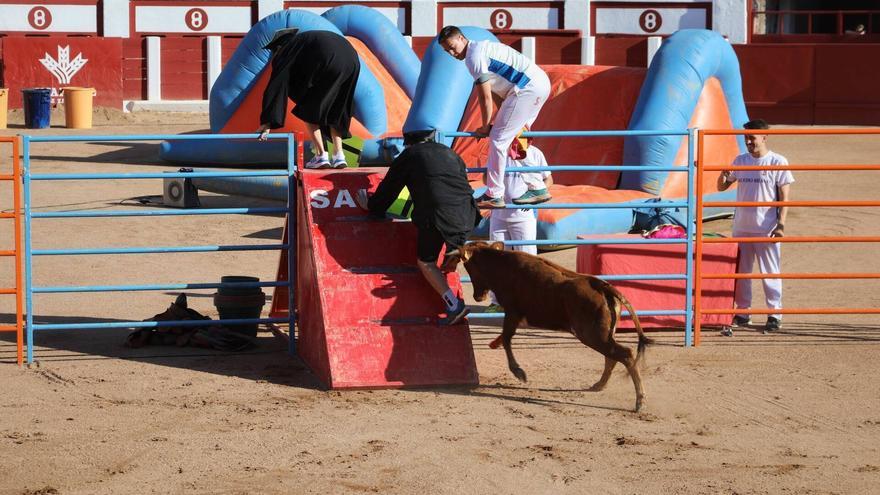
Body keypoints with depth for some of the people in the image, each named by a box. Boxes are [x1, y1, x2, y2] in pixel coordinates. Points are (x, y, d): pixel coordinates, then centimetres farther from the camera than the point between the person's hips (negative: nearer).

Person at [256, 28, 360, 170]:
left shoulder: (284, 51, 17)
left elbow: (275, 87, 9)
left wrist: (267, 122, 6)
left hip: (329, 62, -7)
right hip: (351, 59, 7)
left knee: (308, 109, 11)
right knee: (334, 110, 23)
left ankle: (321, 155, 4)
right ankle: (338, 155, 15)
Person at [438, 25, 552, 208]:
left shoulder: (474, 56, -11)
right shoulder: (482, 48, 21)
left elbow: (485, 97, -10)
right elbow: (495, 93, 19)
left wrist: (485, 127, 2)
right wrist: (513, 121, 17)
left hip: (528, 88, -10)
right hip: (540, 83, 10)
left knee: (498, 139, -6)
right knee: (512, 138, 19)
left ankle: (494, 195, -4)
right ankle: (537, 188, 20)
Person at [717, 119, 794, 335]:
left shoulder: (778, 162, -4)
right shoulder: (740, 161, 8)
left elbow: (784, 197, -5)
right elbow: (721, 187, 13)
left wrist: (781, 224, -12)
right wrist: (724, 175, -10)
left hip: (766, 228, -5)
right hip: (741, 227, 5)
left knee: (770, 272, 2)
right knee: (740, 272, 9)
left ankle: (775, 315, 9)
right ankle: (742, 313, 19)